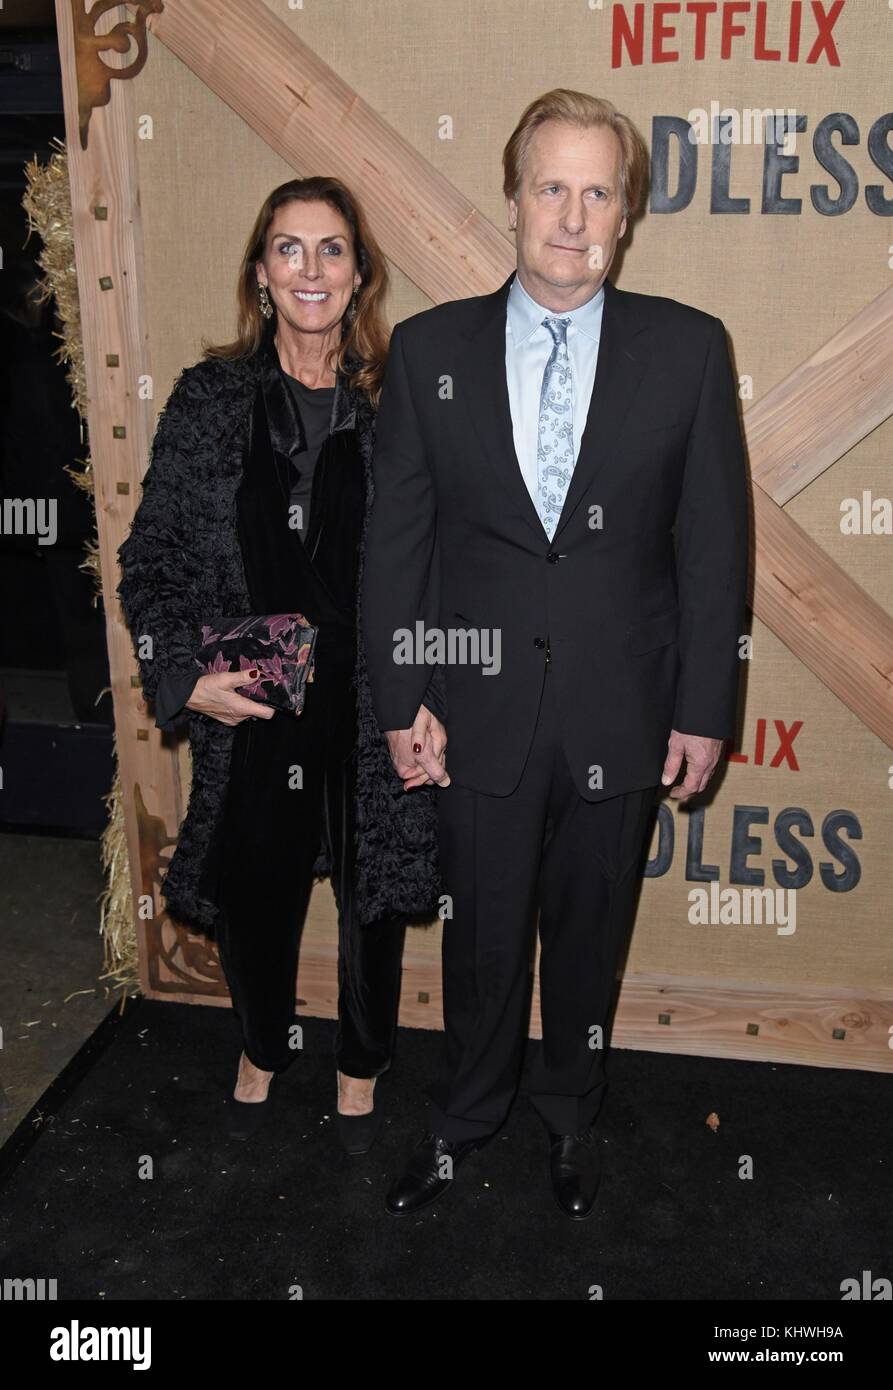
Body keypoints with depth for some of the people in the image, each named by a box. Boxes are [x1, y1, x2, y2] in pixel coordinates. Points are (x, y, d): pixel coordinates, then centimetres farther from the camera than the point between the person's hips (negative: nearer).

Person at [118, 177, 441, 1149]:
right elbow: (152, 559, 2)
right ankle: (263, 1049, 48)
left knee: (374, 896, 14)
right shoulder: (209, 400, 0)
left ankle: (361, 1066, 43)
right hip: (246, 712, 1)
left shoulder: (393, 404, -1)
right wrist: (185, 677, -10)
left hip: (371, 709, 0)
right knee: (250, 895, 15)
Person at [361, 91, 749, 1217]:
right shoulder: (428, 349, -2)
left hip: (621, 714, 0)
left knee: (590, 931, 18)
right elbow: (395, 539, -1)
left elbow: (714, 541, -2)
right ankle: (466, 1115, 43)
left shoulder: (687, 349, -3)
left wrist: (704, 709, -3)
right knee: (482, 933, 16)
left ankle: (569, 1112, 45)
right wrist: (401, 701, -4)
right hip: (481, 709, 0)